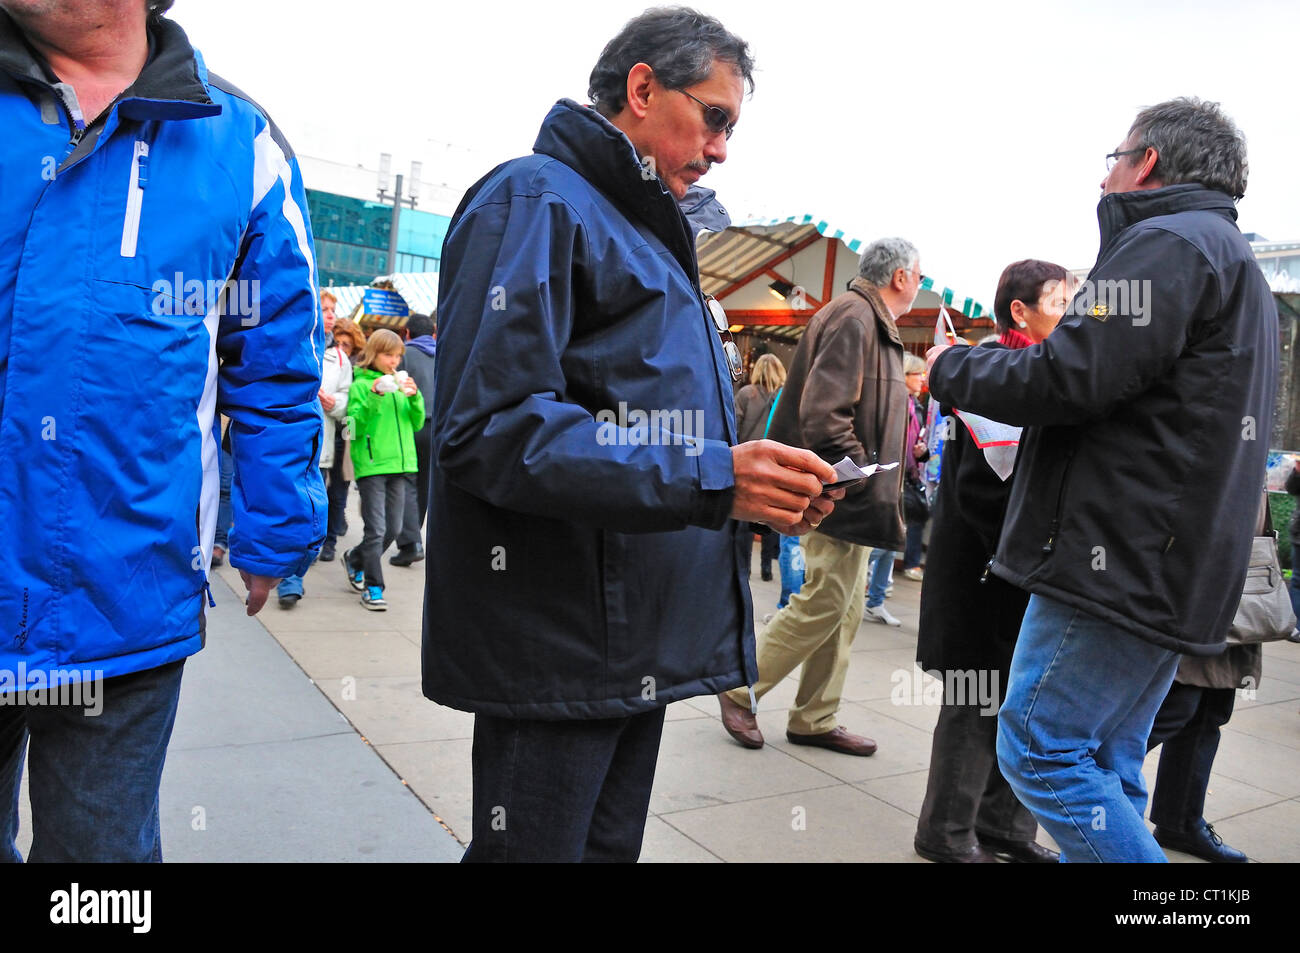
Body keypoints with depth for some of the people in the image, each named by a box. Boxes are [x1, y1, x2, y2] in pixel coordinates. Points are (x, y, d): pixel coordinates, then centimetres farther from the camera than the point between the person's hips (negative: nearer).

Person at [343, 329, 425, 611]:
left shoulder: (401, 383, 14)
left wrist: (415, 397, -5)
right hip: (371, 464, -6)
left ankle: (354, 559, 33)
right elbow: (354, 427, -9)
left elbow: (417, 424, 12)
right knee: (376, 529, -6)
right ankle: (372, 587, 4)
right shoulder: (361, 385, -1)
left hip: (399, 463, 6)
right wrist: (372, 397, -20)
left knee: (394, 529, 10)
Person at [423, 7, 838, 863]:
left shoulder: (645, 231, 20)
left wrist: (760, 487, 5)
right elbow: (489, 428, -23)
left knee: (610, 842, 19)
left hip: (639, 651, 9)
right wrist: (710, 479, -24)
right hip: (559, 653, -9)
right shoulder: (537, 201, -10)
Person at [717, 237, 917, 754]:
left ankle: (814, 719, 21)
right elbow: (822, 411, -25)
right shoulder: (854, 317, -15)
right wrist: (858, 472, -18)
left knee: (846, 608, 12)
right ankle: (740, 690, 10)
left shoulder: (871, 320, 19)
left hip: (854, 494, 11)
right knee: (824, 604, -6)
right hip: (839, 495, -11)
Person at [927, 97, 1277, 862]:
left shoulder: (1166, 242, -9)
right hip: (1172, 568, 10)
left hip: (1121, 557, -10)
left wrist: (950, 369, -3)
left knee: (1041, 749, -5)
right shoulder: (1234, 260, 25)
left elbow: (1073, 377, -19)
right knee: (1106, 763, 14)